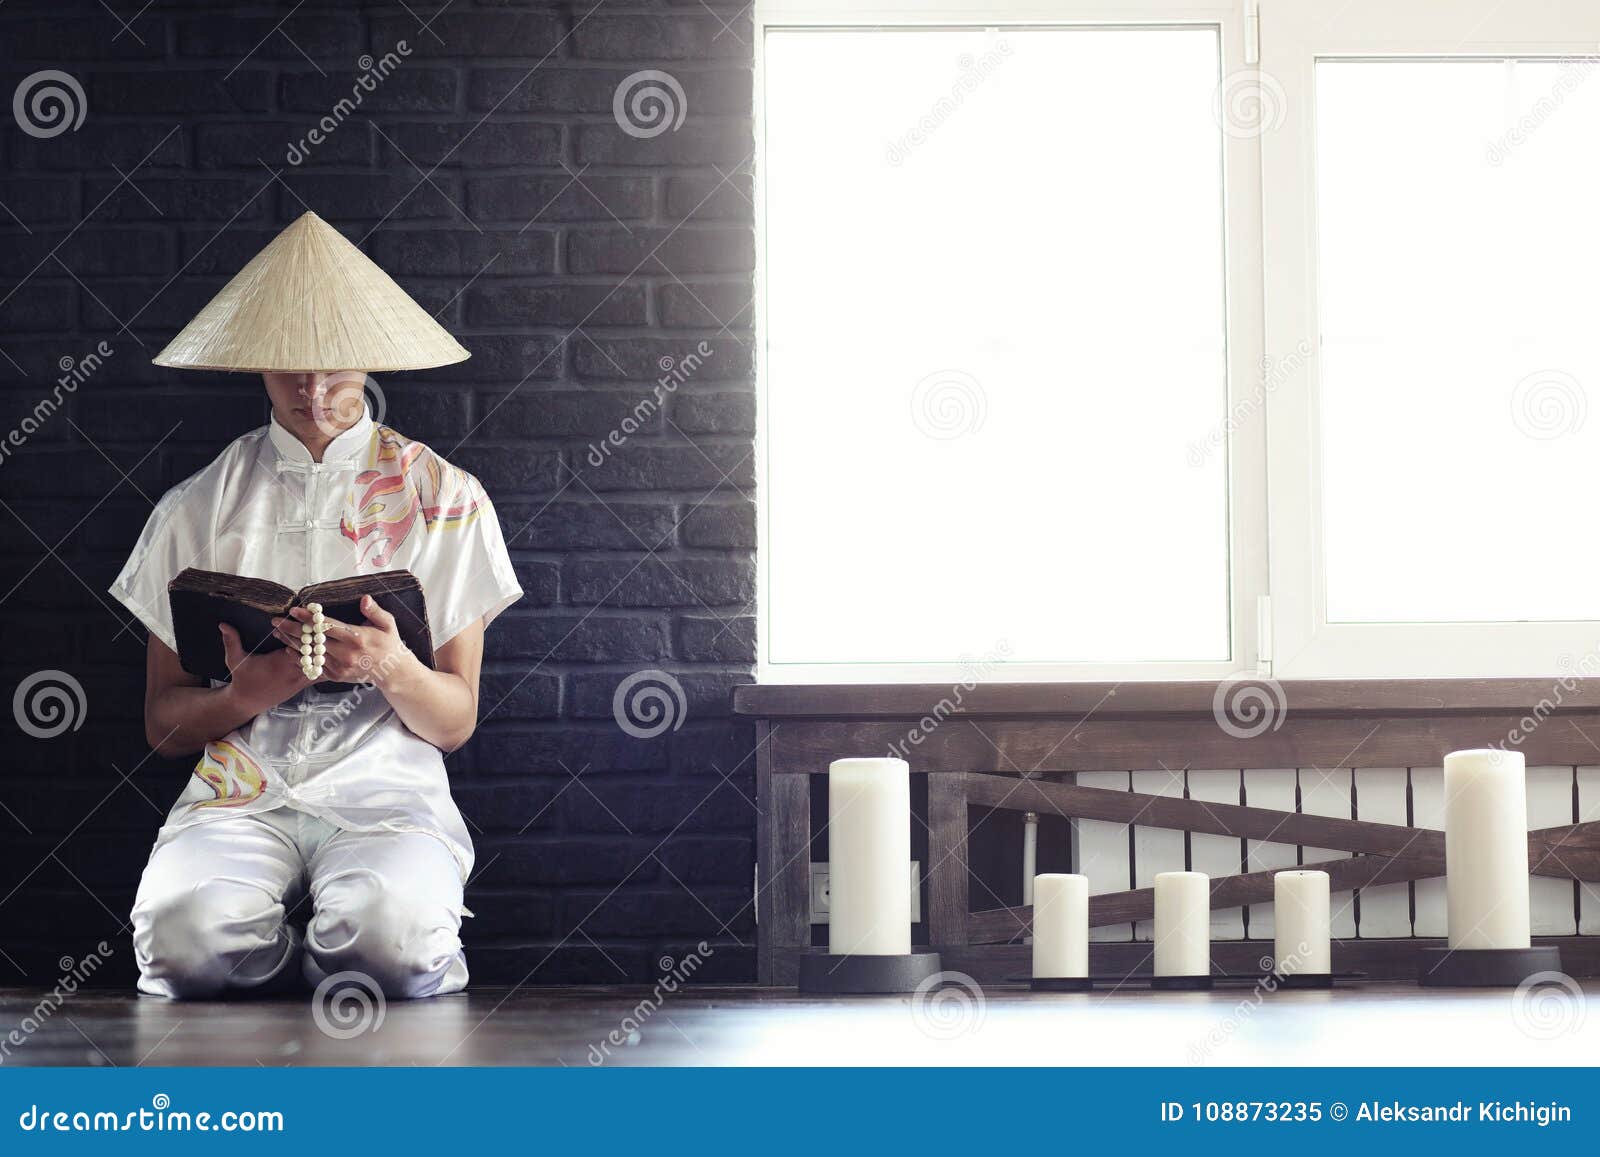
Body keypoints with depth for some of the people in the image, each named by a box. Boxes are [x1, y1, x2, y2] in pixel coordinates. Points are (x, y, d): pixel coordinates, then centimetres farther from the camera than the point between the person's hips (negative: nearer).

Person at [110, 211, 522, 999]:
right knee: (188, 933, -33)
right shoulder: (197, 509, 14)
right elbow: (163, 722, 11)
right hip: (239, 793, 1)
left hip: (386, 792, -1)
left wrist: (391, 667, -16)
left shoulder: (445, 498, 10)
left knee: (395, 933, -36)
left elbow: (455, 722, 8)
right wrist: (247, 692, -12)